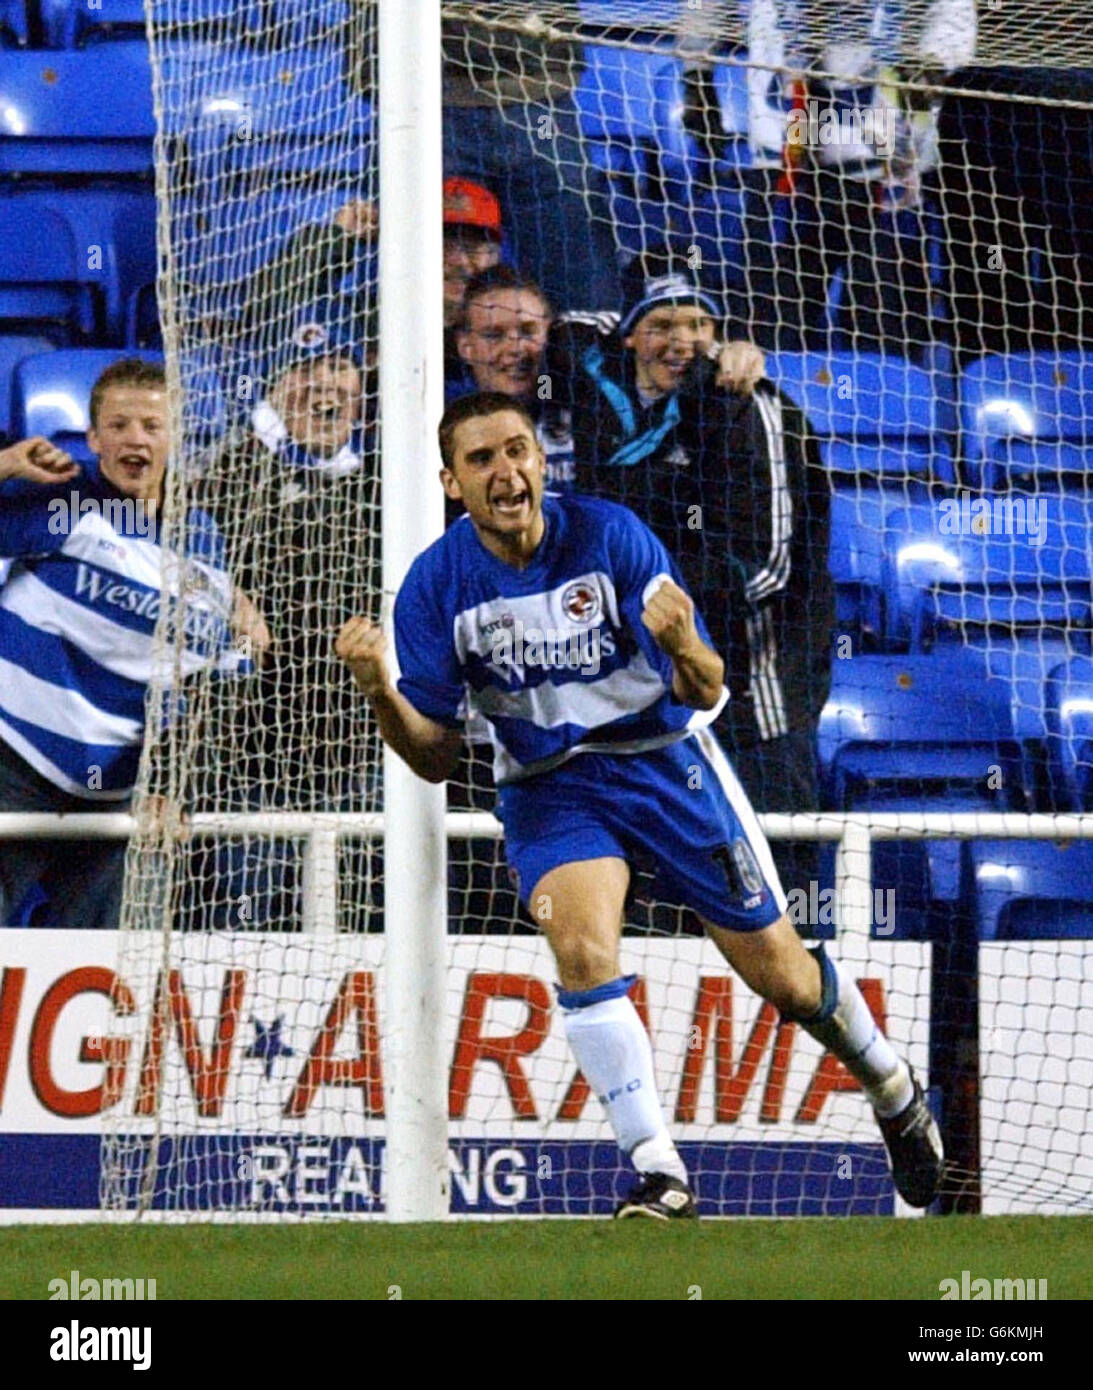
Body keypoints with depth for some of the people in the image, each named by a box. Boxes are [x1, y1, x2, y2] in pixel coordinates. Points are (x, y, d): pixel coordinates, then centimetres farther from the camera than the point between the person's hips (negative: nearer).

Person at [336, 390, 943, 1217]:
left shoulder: (608, 535, -16)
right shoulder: (436, 585, -12)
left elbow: (705, 693, -14)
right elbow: (436, 758, -9)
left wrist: (683, 647, -38)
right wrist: (381, 692, -29)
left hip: (665, 759, 0)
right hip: (549, 785, 0)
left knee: (783, 977, 5)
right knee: (582, 950, -28)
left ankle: (893, 1089, 35)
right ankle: (659, 1176, -24)